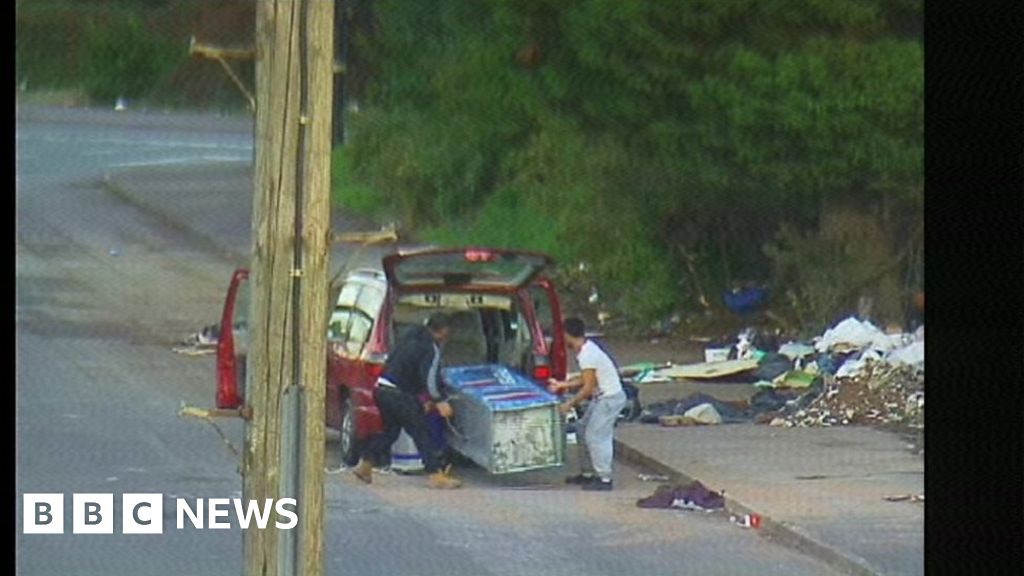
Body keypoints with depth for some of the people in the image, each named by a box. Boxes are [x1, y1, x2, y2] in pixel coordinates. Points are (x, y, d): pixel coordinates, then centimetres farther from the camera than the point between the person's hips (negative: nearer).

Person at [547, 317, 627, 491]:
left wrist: (570, 404, -16)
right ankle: (587, 473, 25)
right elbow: (585, 379, 17)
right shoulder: (586, 348, 7)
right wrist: (562, 385, 22)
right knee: (583, 430, 16)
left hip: (610, 399, -10)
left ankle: (604, 479, -2)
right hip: (602, 397, 10)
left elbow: (588, 387, -24)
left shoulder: (587, 356, -24)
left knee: (595, 436, -8)